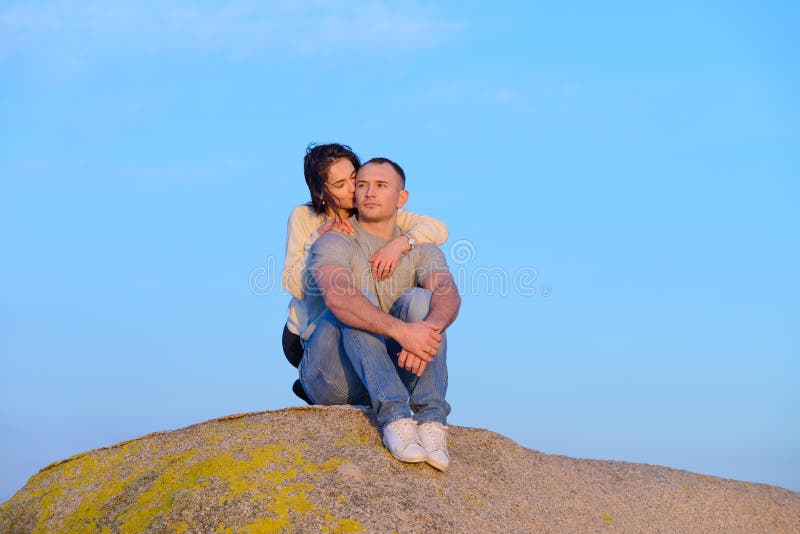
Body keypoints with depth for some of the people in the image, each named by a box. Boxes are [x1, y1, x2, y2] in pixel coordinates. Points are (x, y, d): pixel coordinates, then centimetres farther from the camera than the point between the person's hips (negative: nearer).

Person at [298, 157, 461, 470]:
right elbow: (336, 297, -29)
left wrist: (430, 327, -40)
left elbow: (449, 295, -16)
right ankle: (395, 417, -43)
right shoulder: (334, 244, -5)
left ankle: (431, 419, -34)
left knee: (420, 300, -20)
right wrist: (402, 331, -43)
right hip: (331, 375, -3)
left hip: (391, 372, 3)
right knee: (358, 303, -28)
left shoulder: (421, 251, 7)